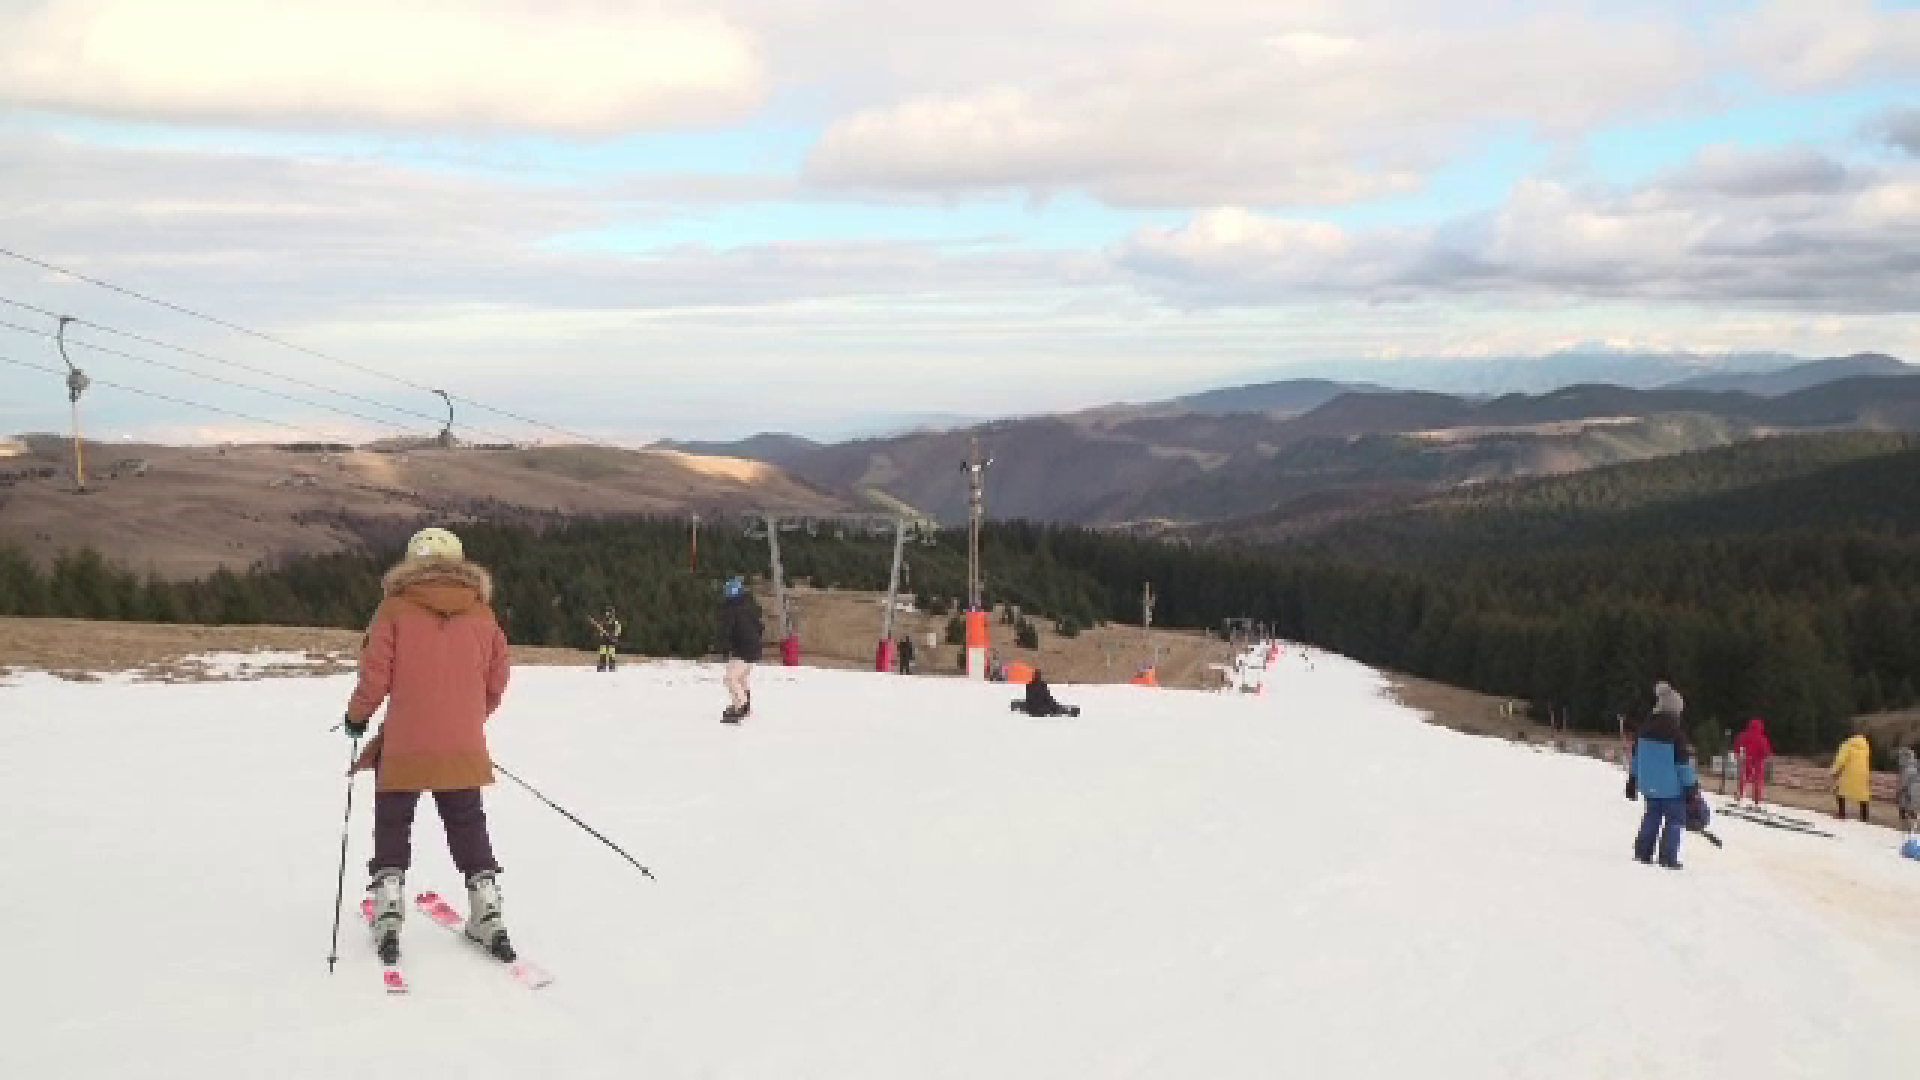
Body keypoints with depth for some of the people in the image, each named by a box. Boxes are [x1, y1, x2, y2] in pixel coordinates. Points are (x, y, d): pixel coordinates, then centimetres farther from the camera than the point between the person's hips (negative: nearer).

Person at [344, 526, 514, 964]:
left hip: (404, 747, -2)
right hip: (464, 748, 3)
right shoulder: (482, 616, 4)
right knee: (469, 829, 13)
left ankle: (388, 916, 6)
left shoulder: (395, 610, -6)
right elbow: (496, 682, 10)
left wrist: (357, 715, 10)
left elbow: (375, 675, -9)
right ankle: (487, 915, 9)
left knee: (392, 828, 12)